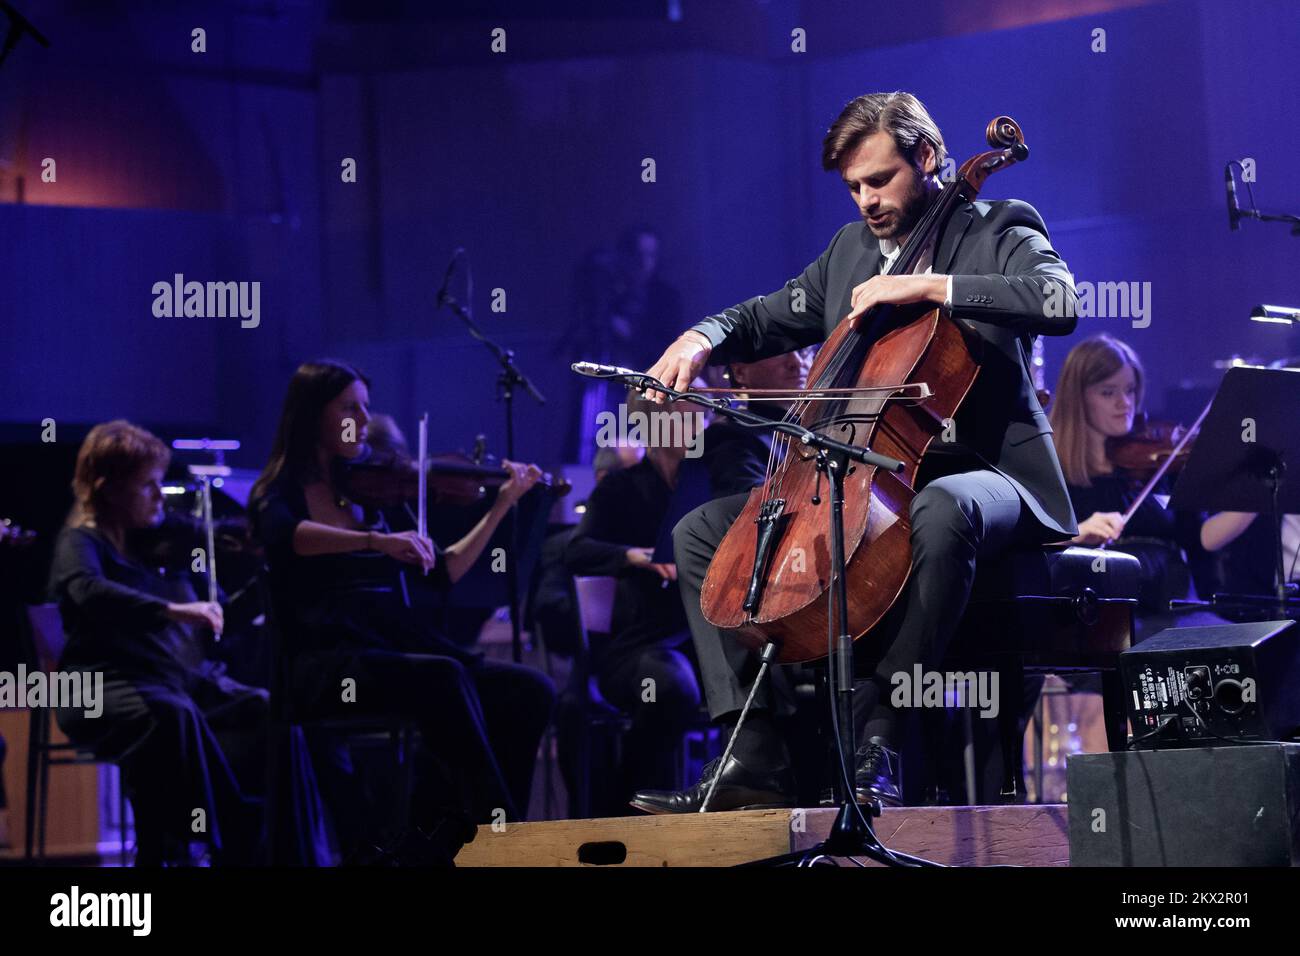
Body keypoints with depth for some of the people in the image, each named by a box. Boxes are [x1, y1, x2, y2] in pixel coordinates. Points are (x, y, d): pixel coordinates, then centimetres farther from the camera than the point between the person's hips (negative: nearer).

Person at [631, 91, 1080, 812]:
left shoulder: (998, 232, -1)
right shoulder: (851, 248, 18)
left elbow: (1057, 301, -21)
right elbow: (771, 317, 26)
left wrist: (929, 285, -23)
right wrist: (704, 338, 4)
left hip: (985, 472, -7)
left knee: (942, 512, -43)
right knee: (702, 531, -4)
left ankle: (876, 740, -37)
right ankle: (755, 750, -16)